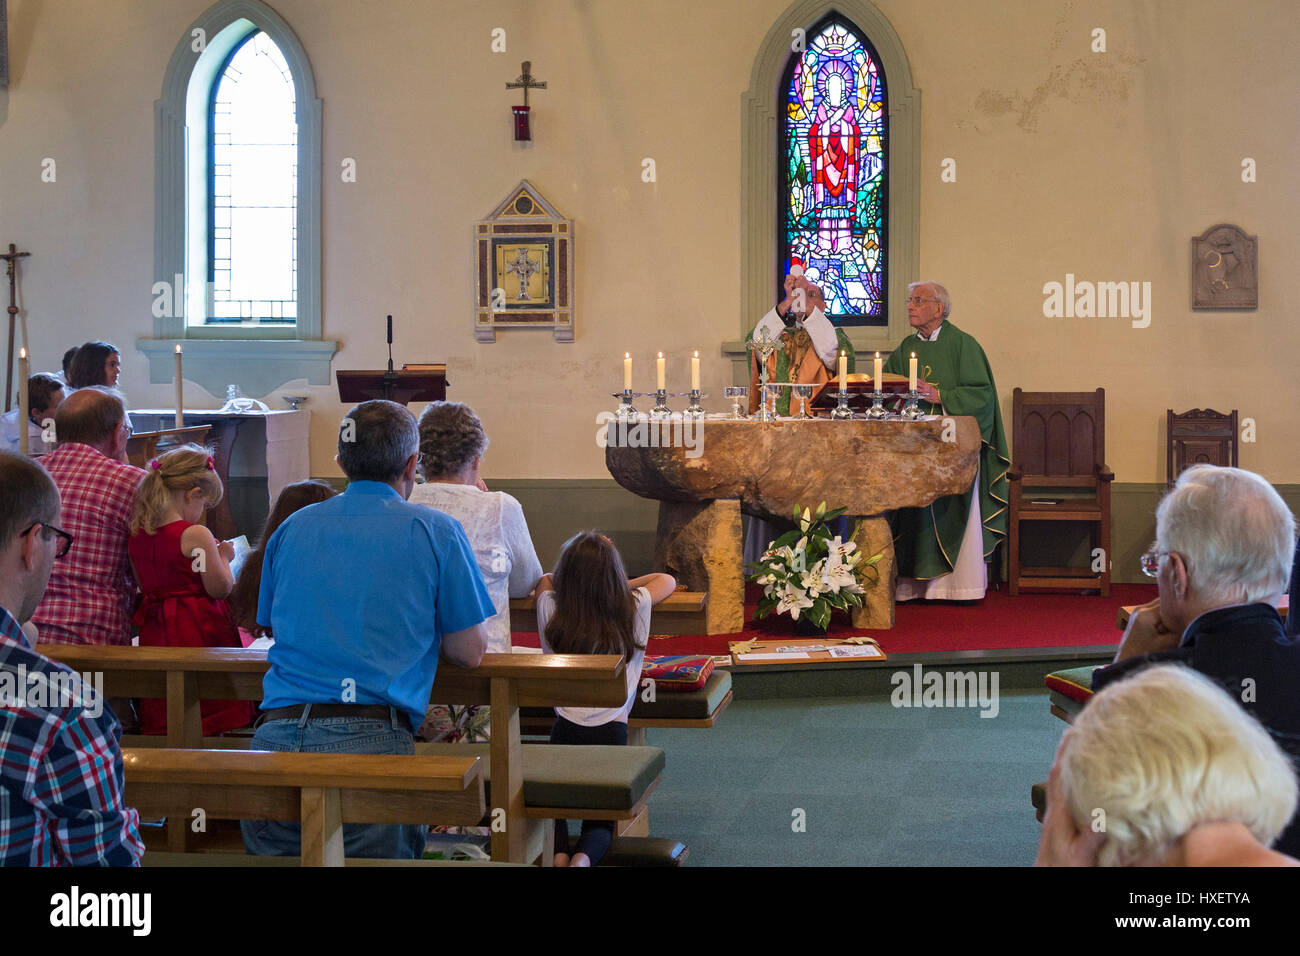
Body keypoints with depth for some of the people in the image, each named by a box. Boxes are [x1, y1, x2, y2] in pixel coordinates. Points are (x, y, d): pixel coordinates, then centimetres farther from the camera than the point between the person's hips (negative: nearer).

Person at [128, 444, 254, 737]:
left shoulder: (136, 535, 4)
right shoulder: (196, 535, -16)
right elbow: (220, 589, -12)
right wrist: (223, 557, 7)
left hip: (156, 635, 6)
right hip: (200, 633, -6)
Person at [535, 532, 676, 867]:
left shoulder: (551, 610, -2)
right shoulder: (635, 608, -2)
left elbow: (545, 579, 23)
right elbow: (667, 580, 21)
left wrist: (579, 586, 32)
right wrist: (613, 586, 28)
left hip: (566, 731, 0)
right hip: (612, 734, 0)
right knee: (600, 823, 16)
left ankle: (559, 854, -11)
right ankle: (584, 857, -18)